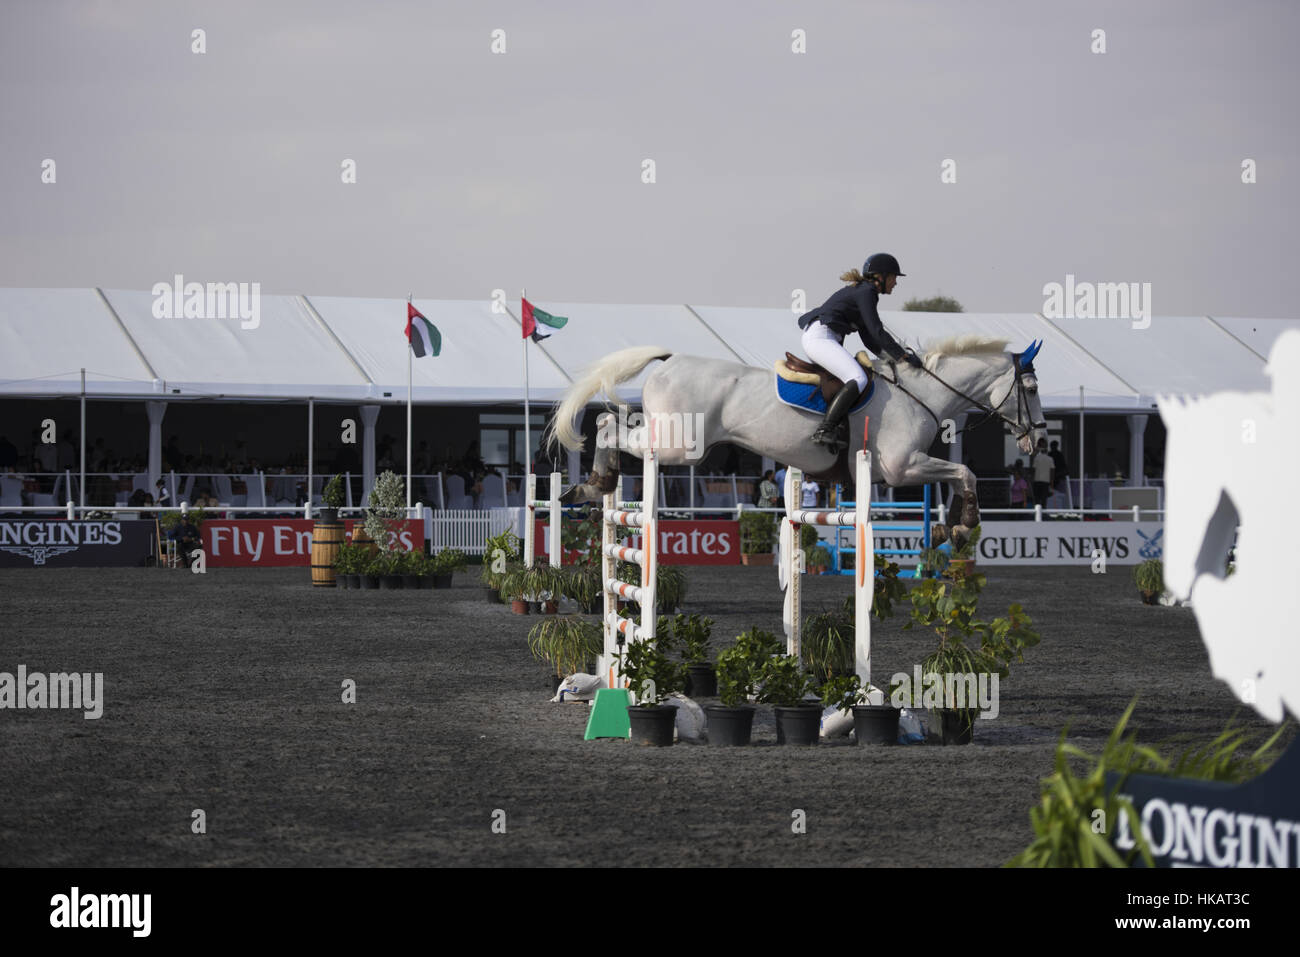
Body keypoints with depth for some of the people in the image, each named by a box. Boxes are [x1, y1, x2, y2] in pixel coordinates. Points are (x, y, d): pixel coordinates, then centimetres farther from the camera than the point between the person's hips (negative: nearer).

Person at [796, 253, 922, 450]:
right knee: (858, 379, -25)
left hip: (817, 339, 11)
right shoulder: (866, 292, -7)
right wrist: (903, 356, -8)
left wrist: (898, 354, 13)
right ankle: (824, 431, -33)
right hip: (820, 338, -11)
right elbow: (877, 332, -14)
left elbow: (870, 341, 24)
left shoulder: (864, 291, 24)